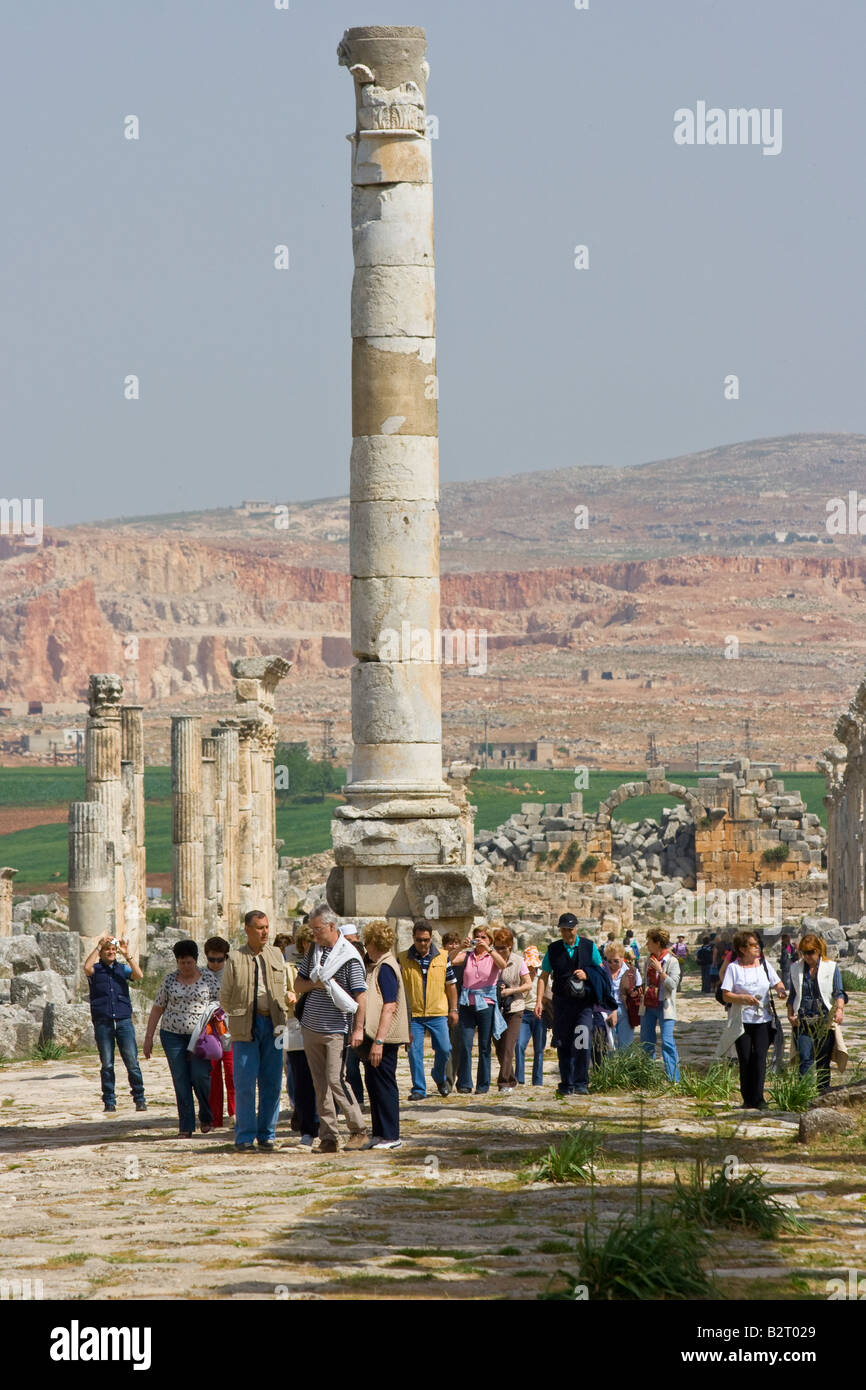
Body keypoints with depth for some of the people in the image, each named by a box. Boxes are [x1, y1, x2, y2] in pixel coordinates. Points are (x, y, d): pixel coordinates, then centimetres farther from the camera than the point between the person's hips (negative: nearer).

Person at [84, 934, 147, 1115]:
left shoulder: (123, 968, 12)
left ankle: (140, 1099, 3)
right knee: (107, 1064, 1)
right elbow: (87, 967, -15)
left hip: (123, 1020, 1)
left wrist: (128, 954, -13)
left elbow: (138, 975, -6)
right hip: (102, 1023, -1)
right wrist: (98, 947, -15)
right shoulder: (96, 969, 7)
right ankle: (109, 1102, 7)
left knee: (132, 1061, -4)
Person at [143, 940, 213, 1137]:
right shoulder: (170, 979, 7)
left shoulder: (207, 979, 3)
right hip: (173, 1035, 2)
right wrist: (148, 1037, 6)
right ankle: (185, 1127, 1)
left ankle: (206, 1117, 10)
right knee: (180, 1081, -2)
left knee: (200, 1076, -13)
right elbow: (157, 1009, 10)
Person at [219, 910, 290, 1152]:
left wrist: (288, 997, 4)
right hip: (245, 1027, -3)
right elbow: (224, 997, 7)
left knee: (272, 1083, 4)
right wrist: (239, 1015, 2)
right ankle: (245, 1136, 3)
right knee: (245, 1084, -4)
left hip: (273, 1024, 3)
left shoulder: (276, 955, 12)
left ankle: (267, 1134, 13)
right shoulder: (235, 959, 1)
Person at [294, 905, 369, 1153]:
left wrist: (358, 1029, -13)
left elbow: (360, 995, -9)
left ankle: (358, 1131, -1)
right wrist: (314, 984, -7)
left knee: (335, 1081, -13)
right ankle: (328, 1138, 9)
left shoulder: (349, 957, -9)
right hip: (311, 1028, 6)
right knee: (320, 1085, 6)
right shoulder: (313, 951, 10)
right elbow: (298, 986, 14)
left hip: (335, 1030, -6)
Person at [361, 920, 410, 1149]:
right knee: (374, 1083, 14)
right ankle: (380, 1133, 20)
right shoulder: (376, 966, 15)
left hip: (384, 1036, -10)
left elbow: (389, 1007, -22)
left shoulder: (385, 968, -15)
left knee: (383, 1084, -5)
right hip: (374, 1035, 10)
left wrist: (378, 1041, -26)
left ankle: (390, 1136, 0)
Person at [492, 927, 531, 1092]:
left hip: (514, 1009, -2)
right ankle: (512, 1081, 22)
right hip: (495, 1009, 2)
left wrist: (511, 991, -13)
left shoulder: (518, 961, -2)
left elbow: (528, 985, 1)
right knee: (499, 1048, 6)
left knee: (508, 1047, -13)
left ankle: (504, 1082, -15)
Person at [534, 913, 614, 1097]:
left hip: (584, 1002, -2)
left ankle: (581, 1083, -11)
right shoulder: (553, 949, 9)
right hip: (561, 1003, 2)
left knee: (582, 1042, -16)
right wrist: (539, 1001, -1)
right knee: (563, 1045, 4)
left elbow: (601, 970, 13)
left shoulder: (588, 946, 6)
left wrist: (587, 975, -9)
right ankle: (566, 1084, 14)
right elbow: (543, 976, 9)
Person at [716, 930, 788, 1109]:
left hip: (763, 1020, 1)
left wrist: (781, 990, -10)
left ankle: (758, 1099, -12)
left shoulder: (764, 964, 8)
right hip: (742, 1020, -1)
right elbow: (726, 995, -5)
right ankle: (747, 1099, 13)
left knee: (760, 1057, -11)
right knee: (745, 1060, 2)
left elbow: (777, 983, 13)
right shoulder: (733, 967, -1)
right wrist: (743, 998, -22)